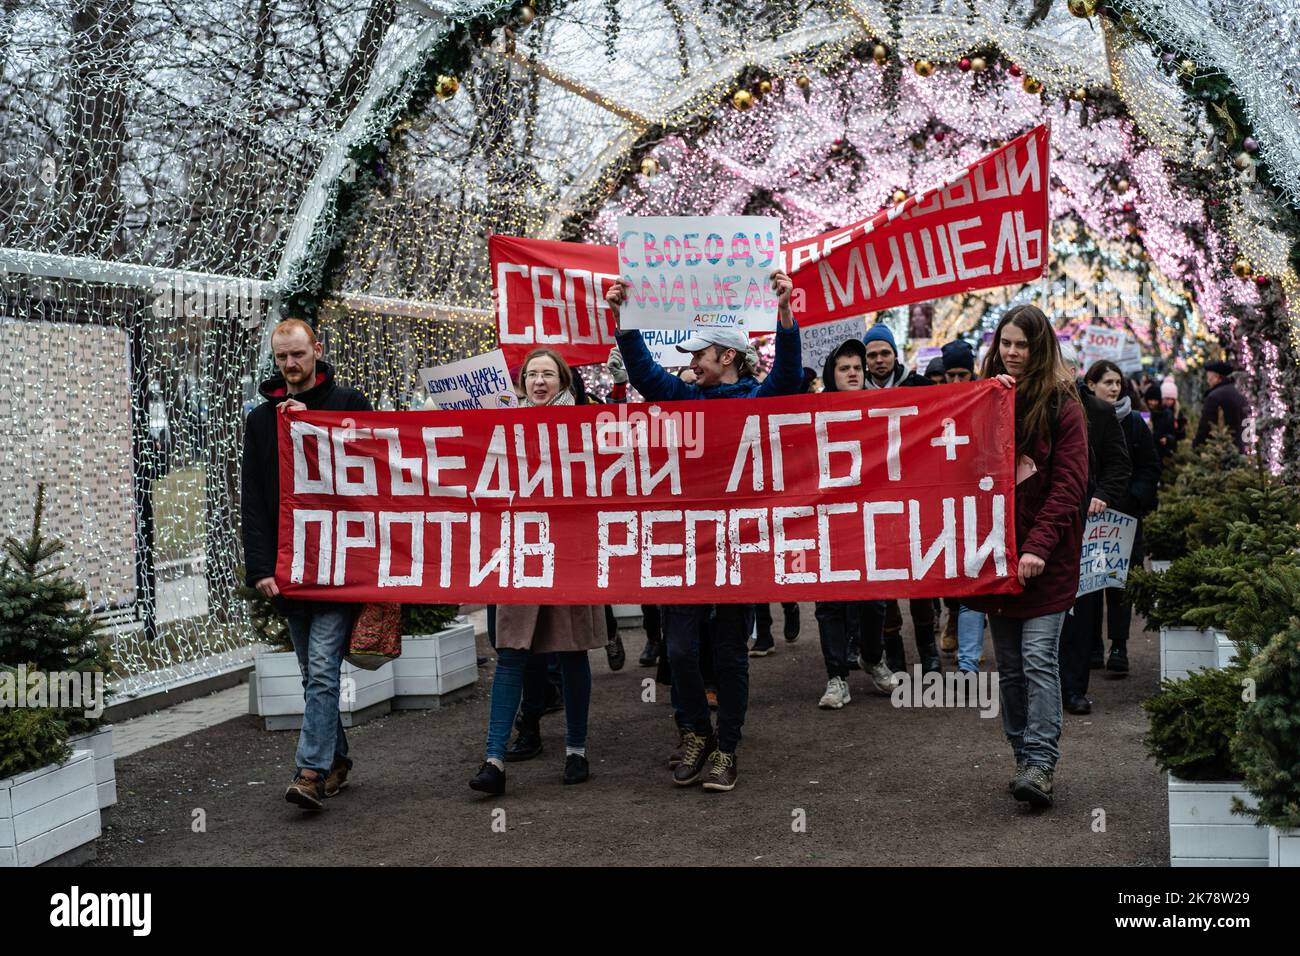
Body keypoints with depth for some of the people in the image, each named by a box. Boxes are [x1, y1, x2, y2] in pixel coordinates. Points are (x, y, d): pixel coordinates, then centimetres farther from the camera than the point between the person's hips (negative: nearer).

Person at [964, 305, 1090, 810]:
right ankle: (1024, 758, 16)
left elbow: (1069, 484, -8)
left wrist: (1038, 546, -18)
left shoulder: (1062, 404, -3)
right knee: (1009, 665, 8)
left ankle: (1041, 765, -11)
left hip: (1045, 557, -5)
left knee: (1038, 658, -12)